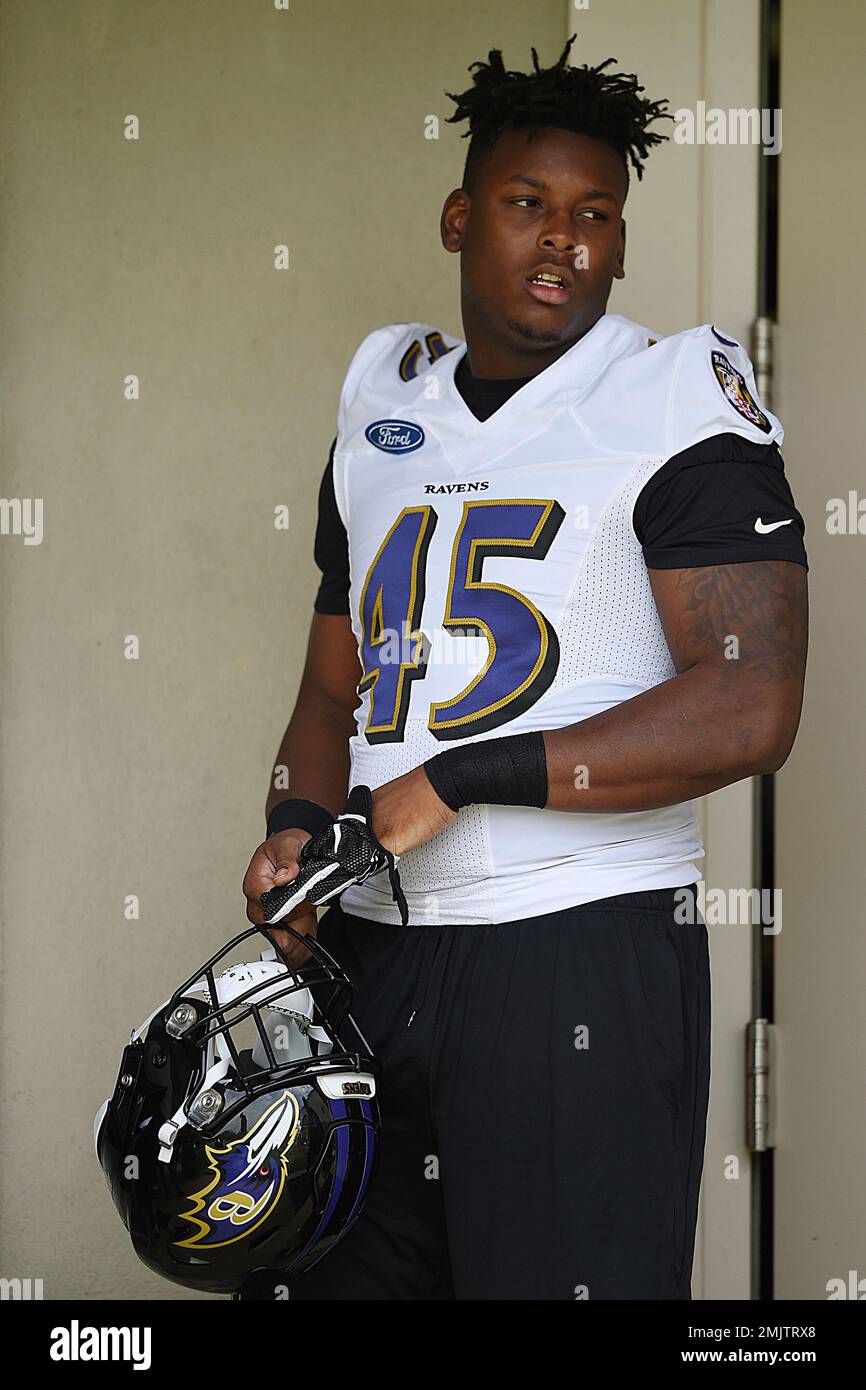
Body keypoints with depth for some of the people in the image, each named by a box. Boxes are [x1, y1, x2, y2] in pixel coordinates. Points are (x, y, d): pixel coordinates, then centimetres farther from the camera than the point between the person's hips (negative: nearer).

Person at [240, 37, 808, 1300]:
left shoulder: (680, 404, -4)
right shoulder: (383, 414, 16)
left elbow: (748, 711, -14)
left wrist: (458, 780, -13)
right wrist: (302, 827, 0)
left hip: (581, 952, -6)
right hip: (368, 945, 6)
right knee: (314, 1273, 10)